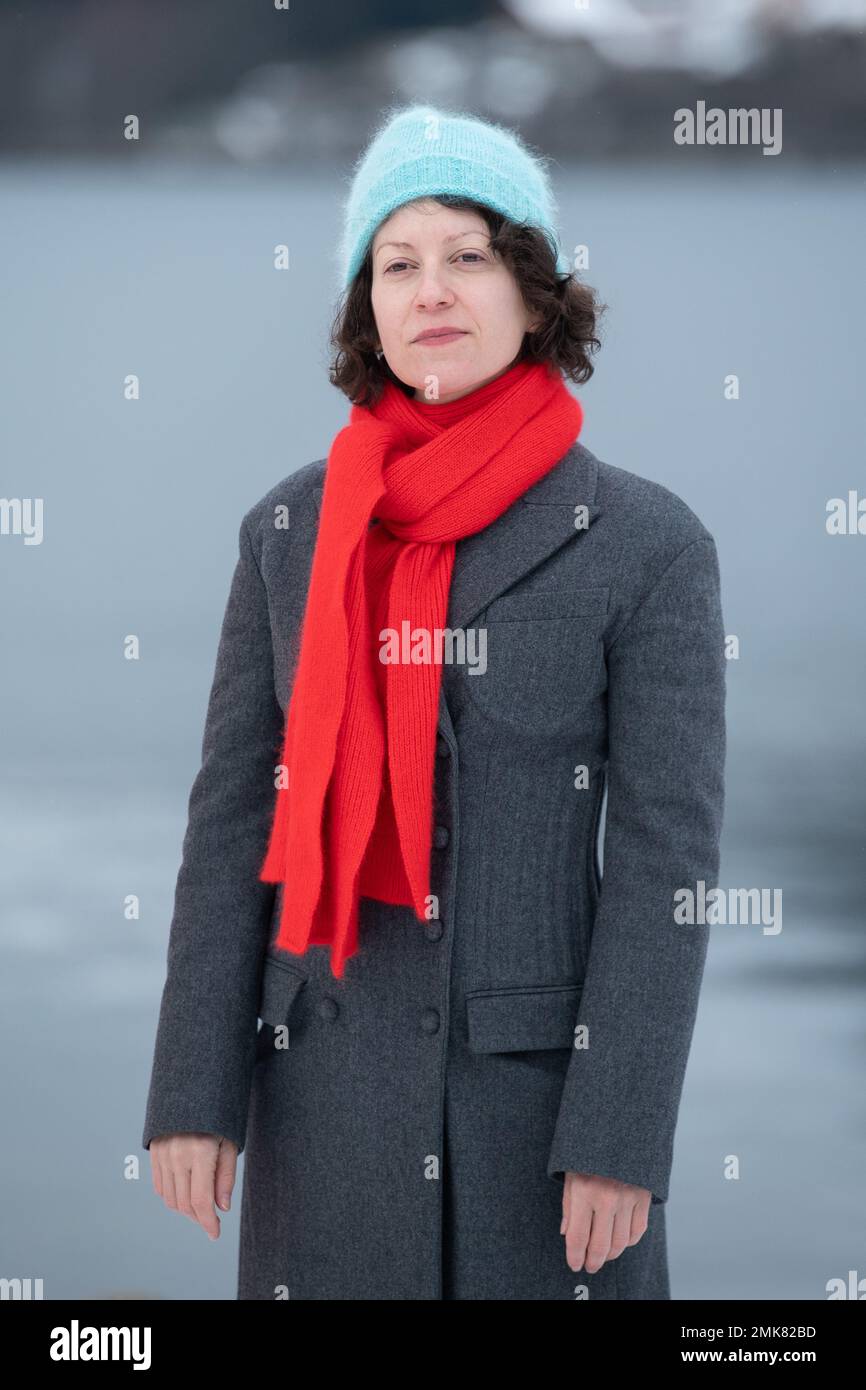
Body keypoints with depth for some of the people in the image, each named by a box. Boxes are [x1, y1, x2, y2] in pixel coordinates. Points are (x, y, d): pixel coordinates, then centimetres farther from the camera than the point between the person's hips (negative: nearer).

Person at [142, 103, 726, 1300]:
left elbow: (667, 855, -6)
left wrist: (619, 1137, -11)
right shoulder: (289, 531, 5)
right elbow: (232, 820, 5)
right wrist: (194, 1093, -1)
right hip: (329, 1081, 3)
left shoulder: (646, 544, -4)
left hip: (543, 1070, -2)